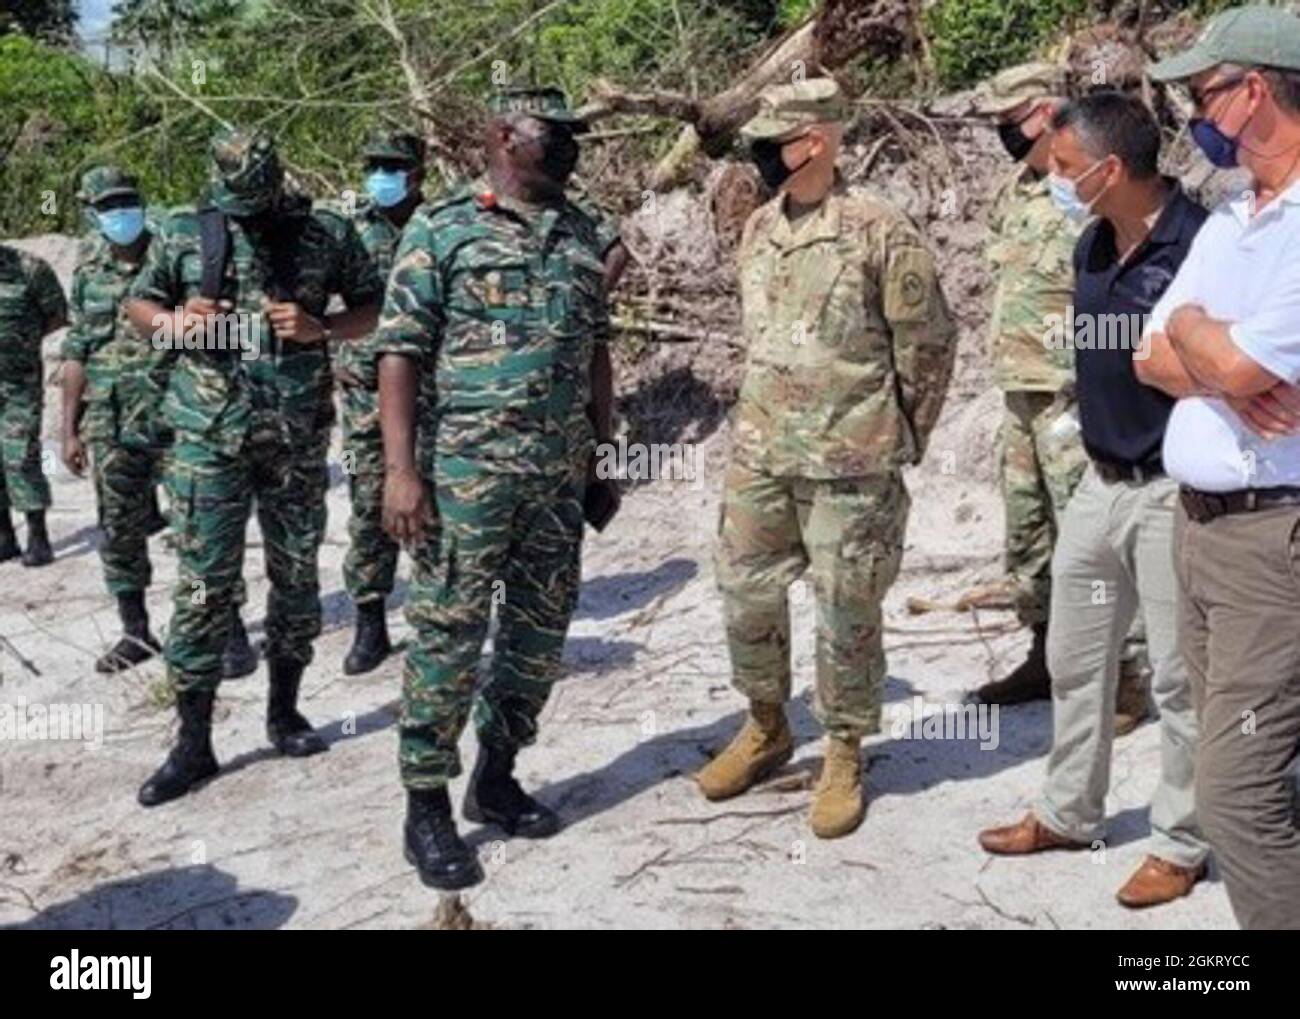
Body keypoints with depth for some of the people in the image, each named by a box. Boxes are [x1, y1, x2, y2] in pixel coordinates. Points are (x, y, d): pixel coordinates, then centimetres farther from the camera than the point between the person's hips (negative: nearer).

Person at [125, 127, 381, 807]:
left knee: (296, 578, 11)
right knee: (202, 587, -1)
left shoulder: (327, 237, 0)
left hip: (298, 438, 1)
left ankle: (284, 711, 28)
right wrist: (175, 323, -10)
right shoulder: (183, 235, 2)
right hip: (208, 438, -1)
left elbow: (374, 311, 7)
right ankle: (193, 743, 7)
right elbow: (137, 305, 12)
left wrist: (319, 328, -12)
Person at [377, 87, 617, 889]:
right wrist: (401, 469, -15)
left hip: (562, 473, 6)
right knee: (448, 634, -1)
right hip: (465, 471, -6)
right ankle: (428, 803, 11)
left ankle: (497, 776, 28)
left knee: (540, 632, 12)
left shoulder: (585, 236, 11)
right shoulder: (442, 229, -5)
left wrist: (606, 450, 14)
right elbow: (401, 352, -9)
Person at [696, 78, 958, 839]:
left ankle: (845, 755, 21)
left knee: (847, 612, 4)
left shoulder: (880, 231, -12)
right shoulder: (760, 229, 8)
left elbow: (930, 343, -6)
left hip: (848, 462, -6)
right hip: (758, 453, 7)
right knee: (746, 592, 13)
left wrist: (900, 442, 0)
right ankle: (767, 728, 33)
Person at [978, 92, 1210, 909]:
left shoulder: (1200, 243, -18)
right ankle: (1069, 812, 33)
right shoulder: (1094, 246, 7)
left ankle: (1183, 843, 20)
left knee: (1180, 677, 4)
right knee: (1076, 659, 17)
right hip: (1099, 483, 8)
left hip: (1173, 490, -8)